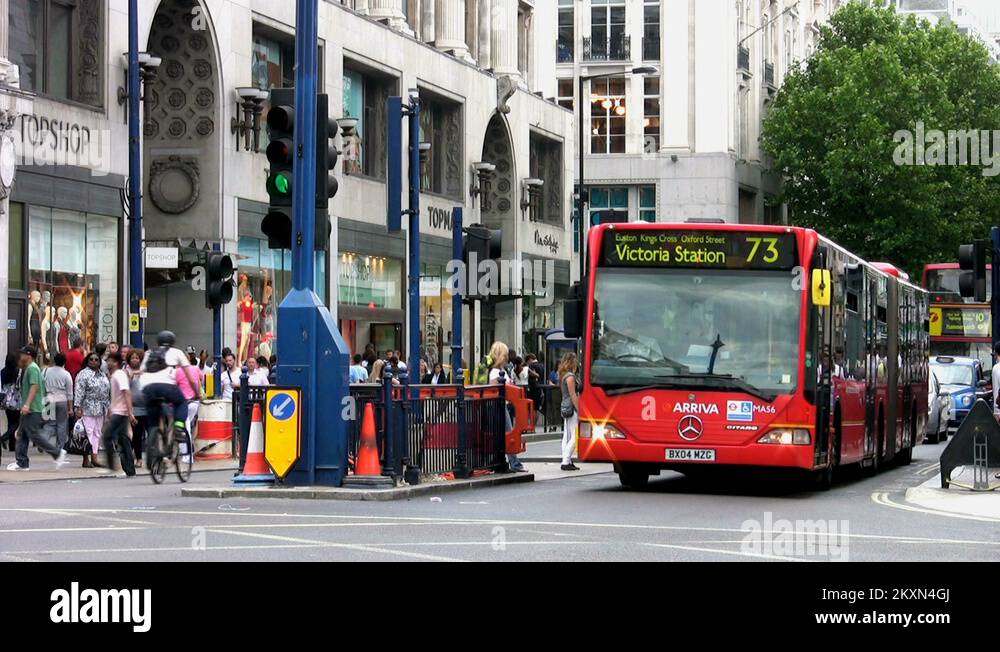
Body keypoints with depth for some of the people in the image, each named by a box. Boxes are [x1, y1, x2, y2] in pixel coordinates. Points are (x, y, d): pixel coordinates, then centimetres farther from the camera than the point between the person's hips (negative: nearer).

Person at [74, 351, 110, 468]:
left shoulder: (103, 375, 17)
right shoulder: (83, 375, -7)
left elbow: (108, 392, 21)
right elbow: (79, 392, -13)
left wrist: (108, 408, 18)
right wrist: (78, 408, -19)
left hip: (101, 410, 7)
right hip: (88, 409, -7)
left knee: (97, 433, 7)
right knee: (88, 432, -9)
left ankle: (94, 458, 9)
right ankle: (86, 459, -8)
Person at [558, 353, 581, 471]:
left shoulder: (563, 375, 14)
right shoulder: (570, 376, -14)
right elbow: (573, 395, -16)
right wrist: (579, 411, -15)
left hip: (565, 408, 10)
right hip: (571, 408, -10)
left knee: (567, 437, 9)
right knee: (575, 436, -9)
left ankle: (567, 461, 10)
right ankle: (566, 462, -12)